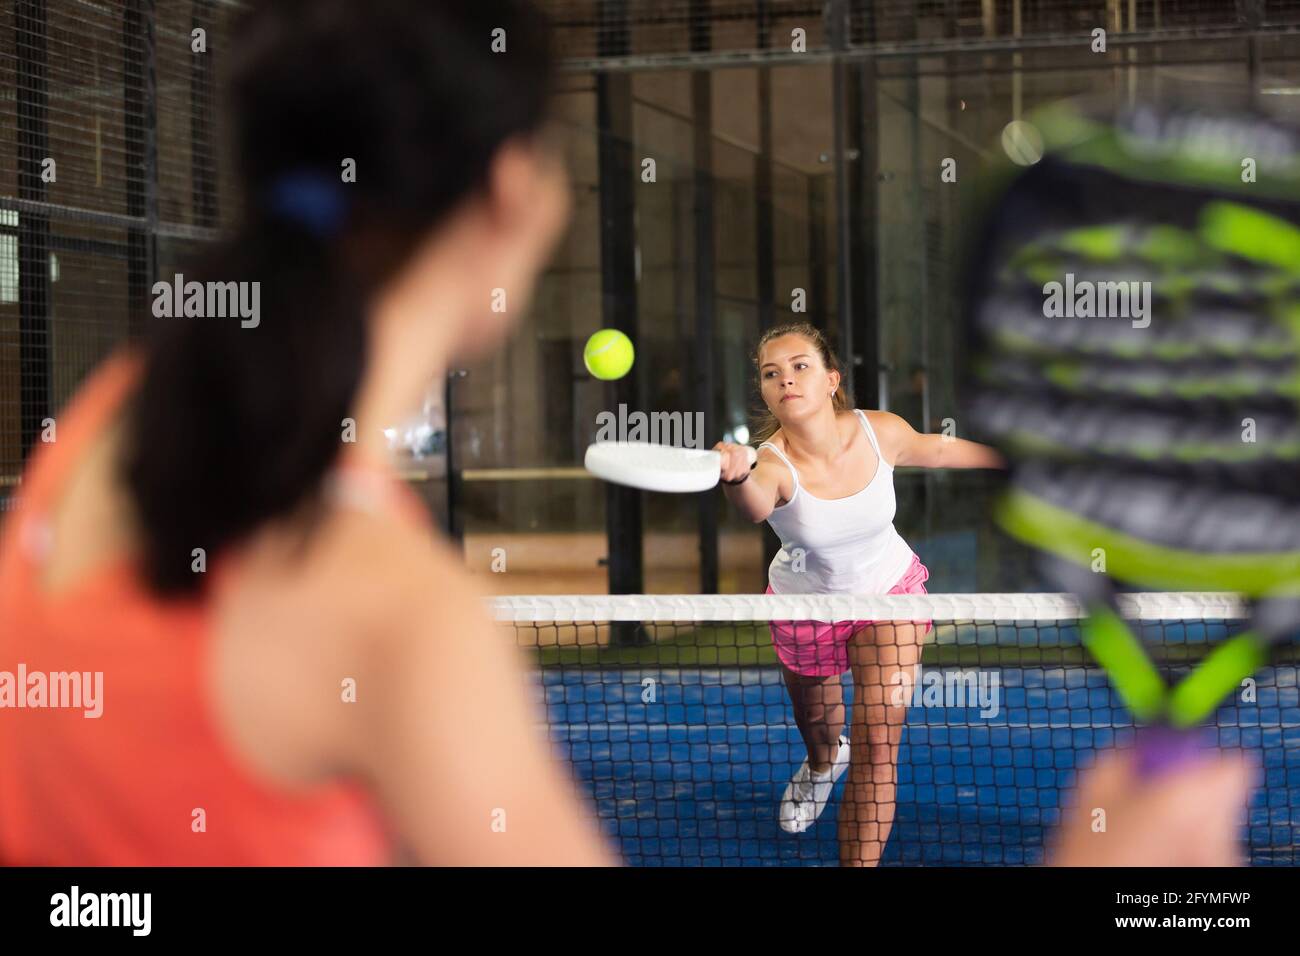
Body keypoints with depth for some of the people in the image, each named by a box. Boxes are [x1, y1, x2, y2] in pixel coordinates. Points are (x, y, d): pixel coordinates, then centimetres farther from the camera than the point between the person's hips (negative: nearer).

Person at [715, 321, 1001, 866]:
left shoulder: (881, 432, -25)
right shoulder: (772, 462, -35)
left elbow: (937, 450, -1)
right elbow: (756, 505, -60)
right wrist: (736, 478, -84)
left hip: (890, 591, 0)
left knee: (878, 743, -13)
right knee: (815, 718, 27)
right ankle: (824, 761, 65)